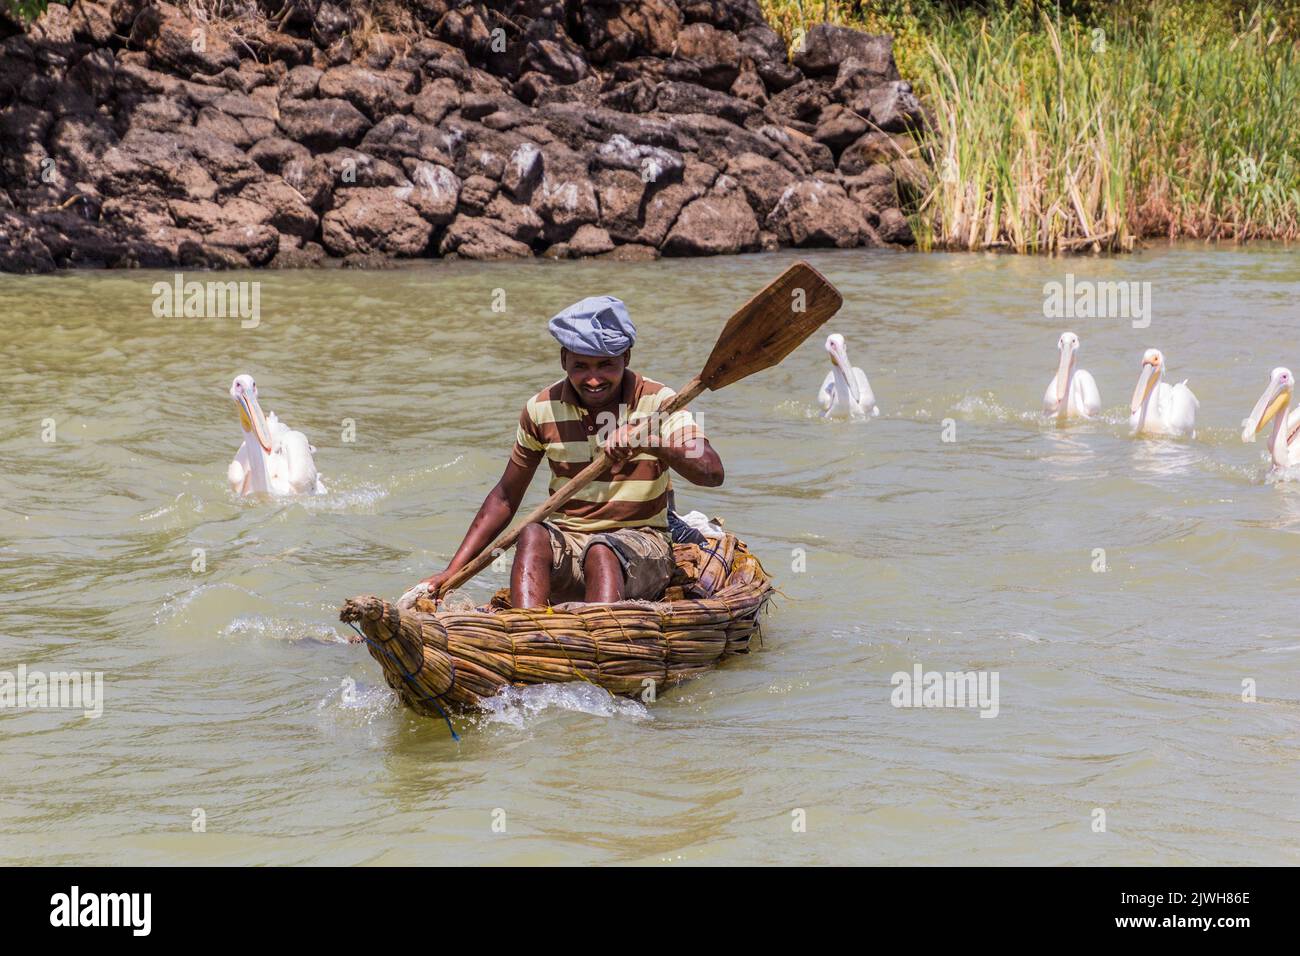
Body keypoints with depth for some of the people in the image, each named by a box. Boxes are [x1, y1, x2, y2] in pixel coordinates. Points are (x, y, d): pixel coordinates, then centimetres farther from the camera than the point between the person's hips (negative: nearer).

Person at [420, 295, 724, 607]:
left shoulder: (658, 402, -5)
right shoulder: (542, 409, 3)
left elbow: (713, 473, -19)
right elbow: (506, 497, 11)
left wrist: (648, 442, -35)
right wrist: (453, 571, 4)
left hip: (640, 543, -3)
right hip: (567, 541, 3)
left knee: (600, 551, -35)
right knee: (533, 535, -30)